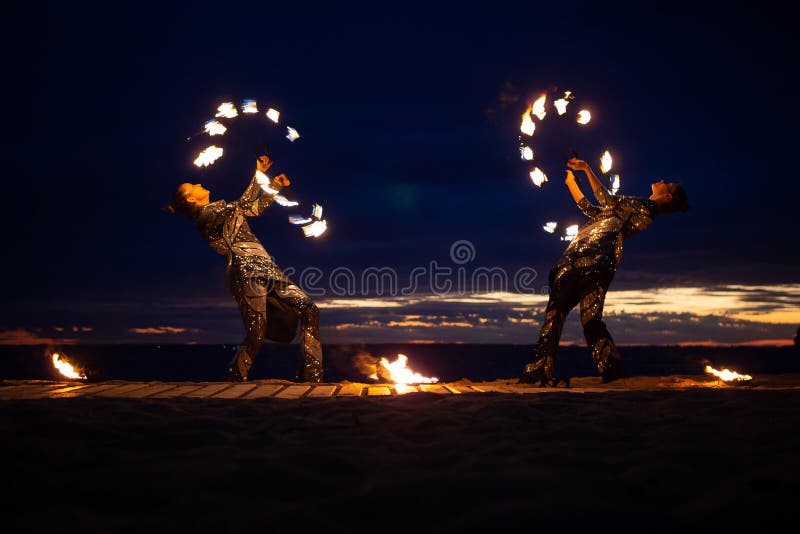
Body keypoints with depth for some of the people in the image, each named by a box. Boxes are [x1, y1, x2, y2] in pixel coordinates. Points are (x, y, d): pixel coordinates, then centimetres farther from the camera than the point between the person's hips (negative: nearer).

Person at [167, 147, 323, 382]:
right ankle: (233, 380, 9)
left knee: (309, 310, -3)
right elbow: (244, 204, -14)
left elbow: (257, 207, 37)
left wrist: (276, 184, 29)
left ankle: (311, 375, -2)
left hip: (266, 268, 9)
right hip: (247, 271, -9)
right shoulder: (206, 215, -1)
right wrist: (257, 173, -6)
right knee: (256, 334, -13)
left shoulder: (220, 210, 27)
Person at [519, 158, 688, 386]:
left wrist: (587, 169, 2)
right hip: (578, 256, 9)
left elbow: (607, 200, -4)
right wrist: (570, 182, 46)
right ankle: (540, 370, 2)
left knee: (590, 317, -18)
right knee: (554, 312, 2)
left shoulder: (647, 207, 6)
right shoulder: (633, 207, 33)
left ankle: (613, 371, -15)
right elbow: (589, 208, 42)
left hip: (596, 256, -9)